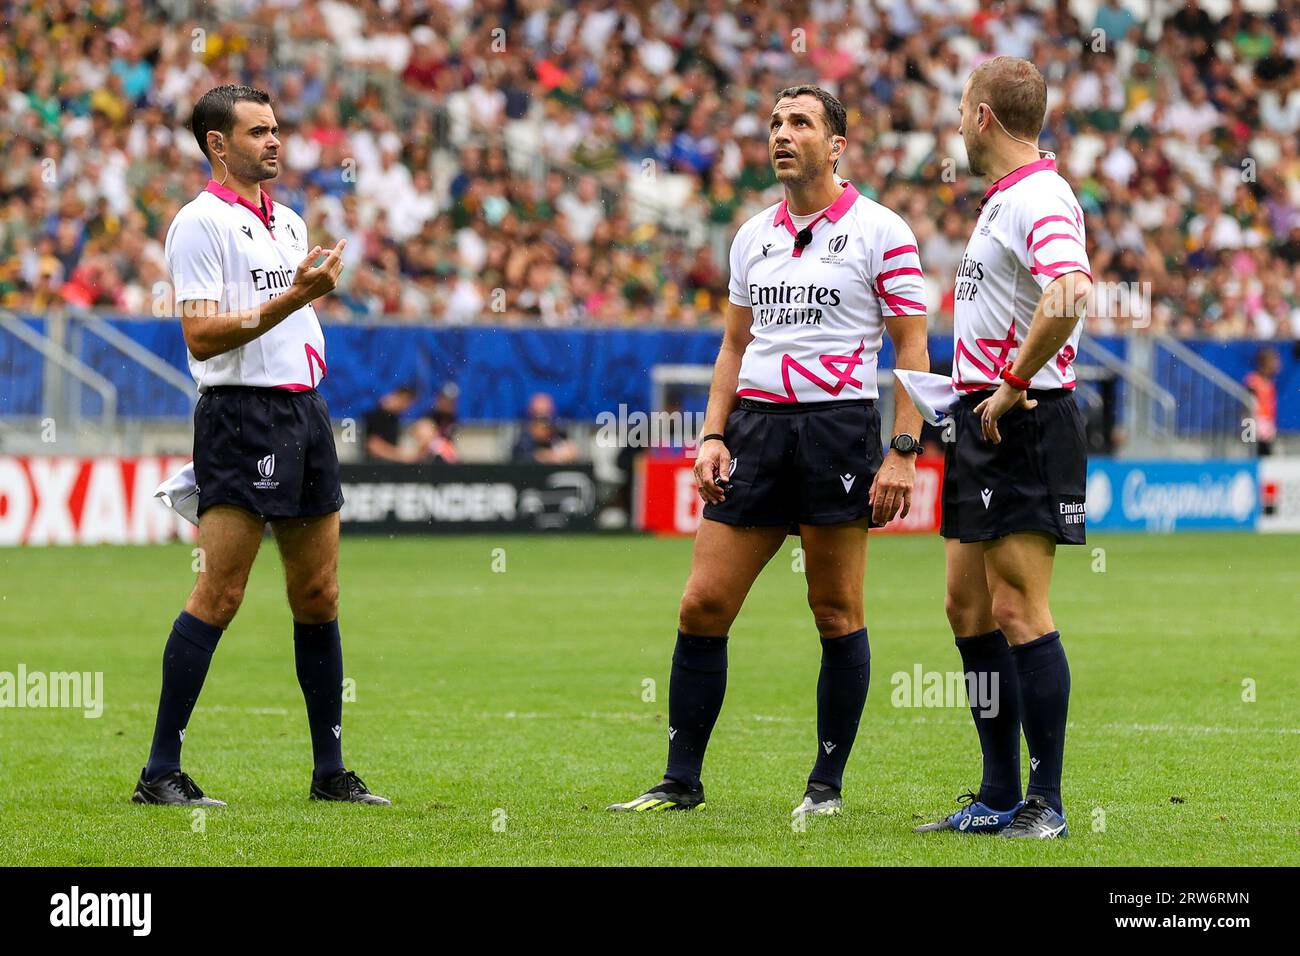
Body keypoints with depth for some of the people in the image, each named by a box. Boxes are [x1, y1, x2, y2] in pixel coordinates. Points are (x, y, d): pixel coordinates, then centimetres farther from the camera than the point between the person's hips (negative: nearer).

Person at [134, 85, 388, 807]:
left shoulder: (290, 223, 18)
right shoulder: (200, 222, -7)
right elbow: (201, 336, -16)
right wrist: (295, 295, -20)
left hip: (304, 410, 8)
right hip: (242, 415, -8)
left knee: (317, 596, 8)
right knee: (219, 595, -11)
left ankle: (330, 771, 14)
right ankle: (160, 772, -7)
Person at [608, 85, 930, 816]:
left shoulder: (879, 230, -2)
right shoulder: (753, 236, 14)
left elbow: (913, 348, -3)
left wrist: (902, 452, -11)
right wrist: (714, 435, 9)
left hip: (839, 422, -5)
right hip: (757, 424, 5)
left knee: (837, 613, 0)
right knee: (703, 605, 0)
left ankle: (828, 783, 10)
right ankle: (682, 780, 7)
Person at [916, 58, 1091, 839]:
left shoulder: (1041, 198, -15)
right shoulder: (1003, 199, 18)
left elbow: (1070, 297, -32)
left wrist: (1013, 386, -23)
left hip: (1024, 424, -11)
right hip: (984, 422, 11)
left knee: (1019, 612, -10)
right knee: (969, 608, 11)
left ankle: (1046, 803, -7)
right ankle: (1001, 796, 15)